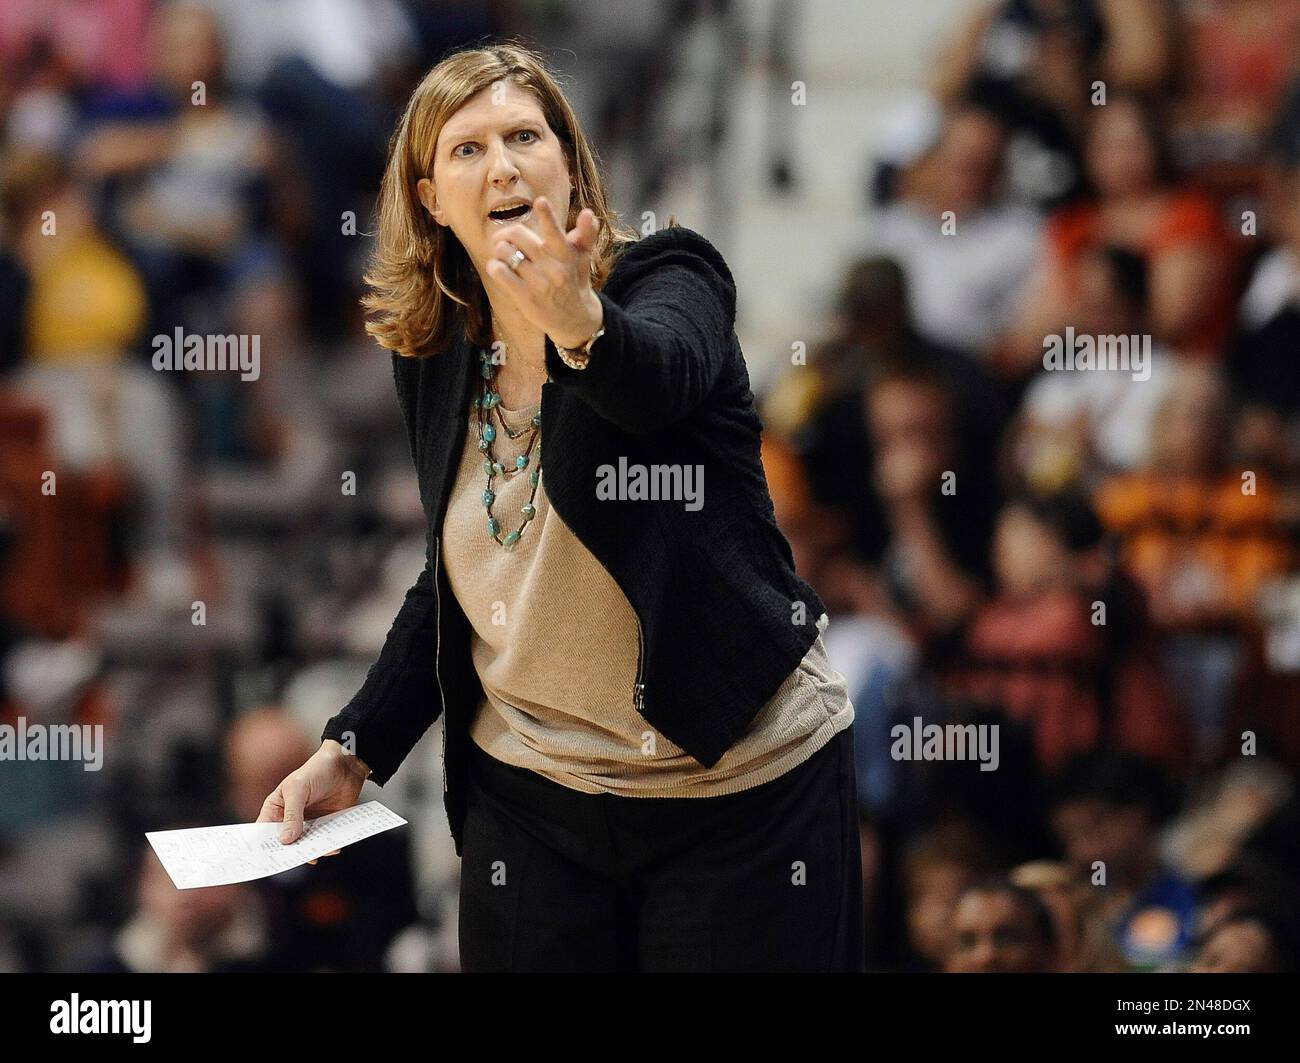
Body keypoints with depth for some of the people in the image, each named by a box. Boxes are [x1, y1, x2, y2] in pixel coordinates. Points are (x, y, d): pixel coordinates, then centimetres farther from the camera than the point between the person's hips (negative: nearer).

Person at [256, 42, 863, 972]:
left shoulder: (668, 283, -9)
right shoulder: (436, 365, 5)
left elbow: (658, 378, -35)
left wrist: (582, 328, -57)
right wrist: (353, 751, 7)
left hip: (739, 787, -4)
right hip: (531, 804, 5)